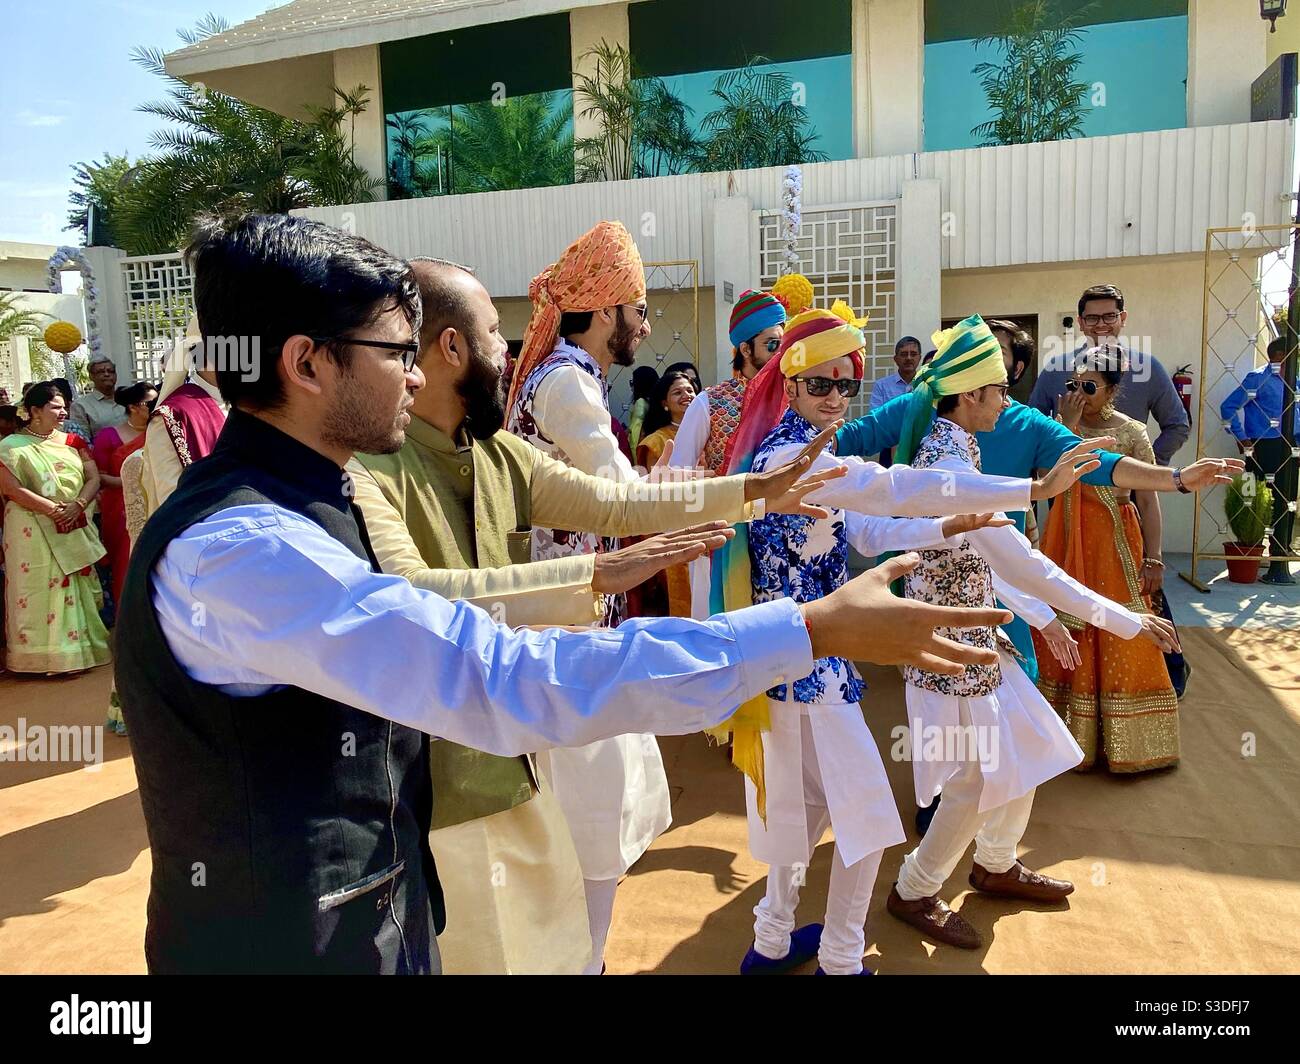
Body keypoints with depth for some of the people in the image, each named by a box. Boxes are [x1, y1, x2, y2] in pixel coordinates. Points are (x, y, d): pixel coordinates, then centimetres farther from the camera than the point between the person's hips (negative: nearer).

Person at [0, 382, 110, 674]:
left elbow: (93, 478, 5)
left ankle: (81, 646, 15)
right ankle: (47, 653, 2)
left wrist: (77, 505, -14)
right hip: (34, 532, -4)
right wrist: (53, 509, -18)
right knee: (41, 590, -3)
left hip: (76, 529, 4)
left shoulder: (73, 441, 11)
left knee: (78, 589, 7)